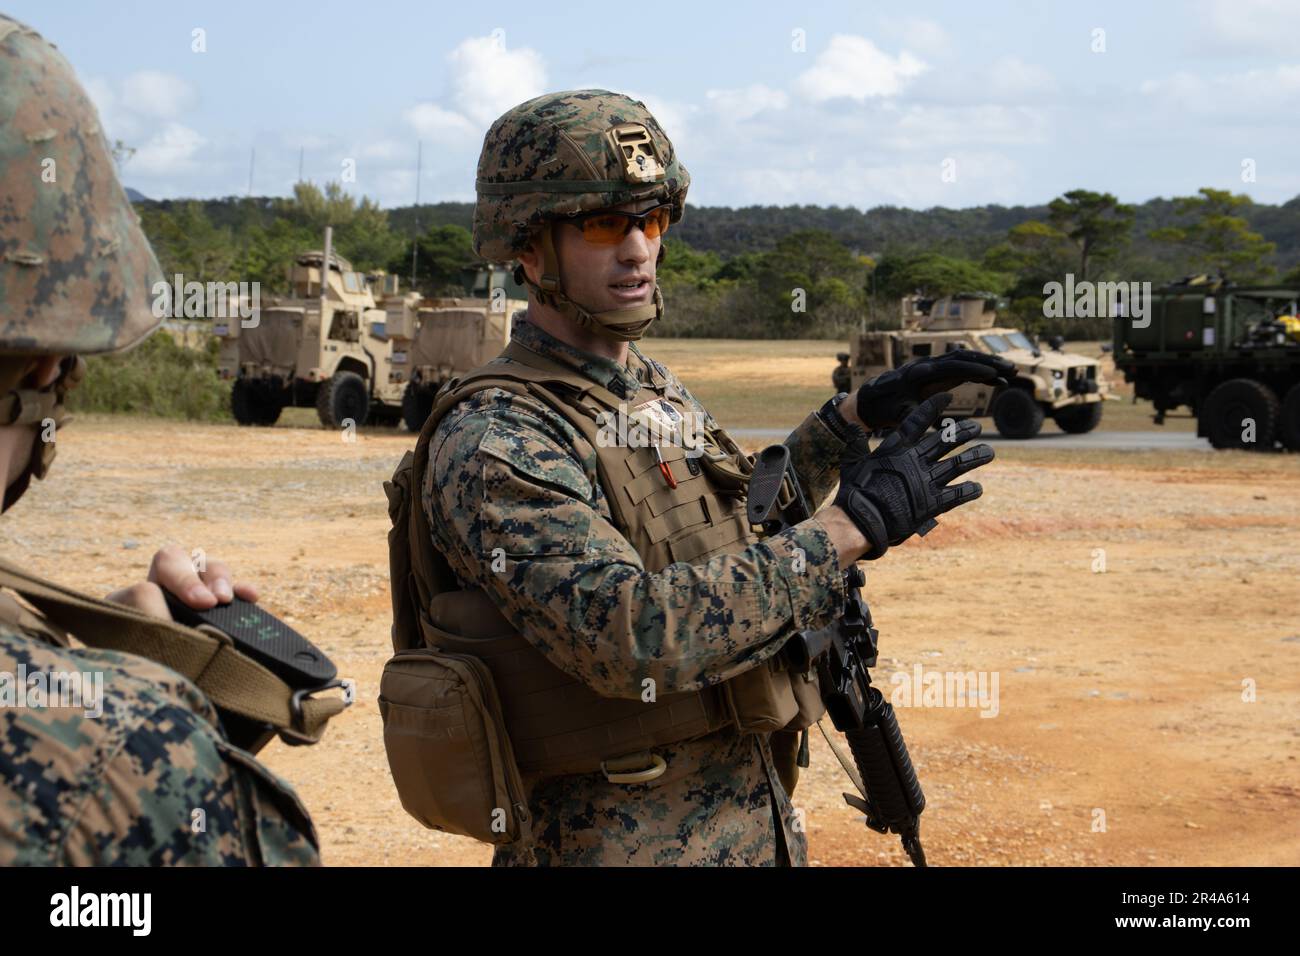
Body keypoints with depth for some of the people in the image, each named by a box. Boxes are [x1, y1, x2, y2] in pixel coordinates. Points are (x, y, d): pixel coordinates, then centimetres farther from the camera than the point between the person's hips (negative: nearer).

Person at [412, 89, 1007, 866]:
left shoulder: (660, 390, 9)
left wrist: (854, 419, 18)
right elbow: (630, 635, -30)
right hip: (619, 841, -8)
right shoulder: (493, 439, -18)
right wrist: (854, 526, -26)